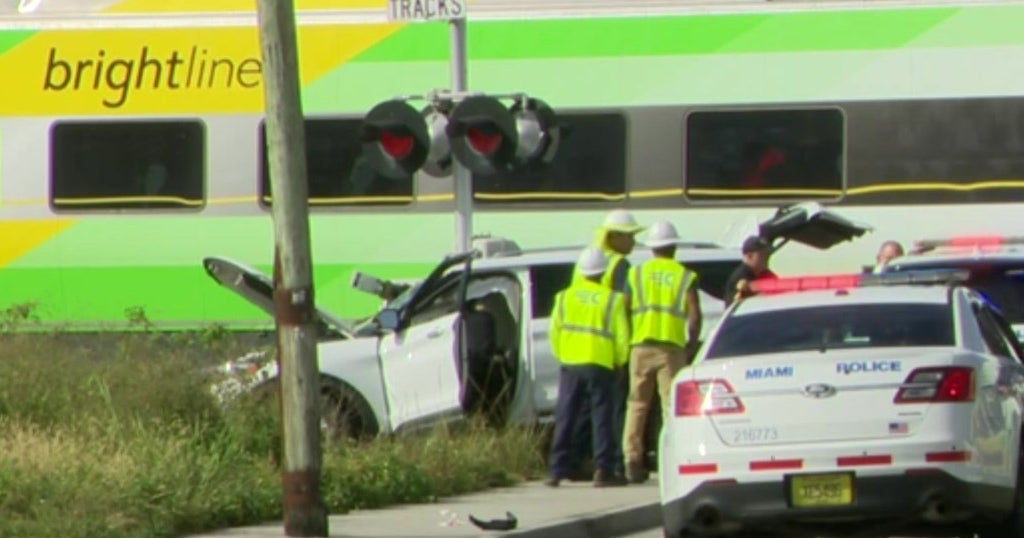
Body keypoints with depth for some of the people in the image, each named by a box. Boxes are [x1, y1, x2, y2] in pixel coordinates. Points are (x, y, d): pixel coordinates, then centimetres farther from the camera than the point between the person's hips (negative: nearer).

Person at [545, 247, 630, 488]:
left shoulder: (564, 297, 4)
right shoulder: (612, 299, -3)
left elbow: (555, 332, 6)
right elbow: (621, 337, -3)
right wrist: (619, 361, 13)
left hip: (570, 365, 2)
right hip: (600, 366, -2)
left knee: (565, 420, 6)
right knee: (601, 419, 1)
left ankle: (558, 470, 3)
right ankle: (604, 470, -2)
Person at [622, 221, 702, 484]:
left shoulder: (636, 274, 8)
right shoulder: (685, 276, 4)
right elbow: (695, 315, -4)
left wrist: (627, 341, 14)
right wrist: (692, 345, 6)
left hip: (641, 346, 2)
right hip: (672, 347, -2)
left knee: (637, 404, 7)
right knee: (672, 403, -1)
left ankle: (633, 460, 3)